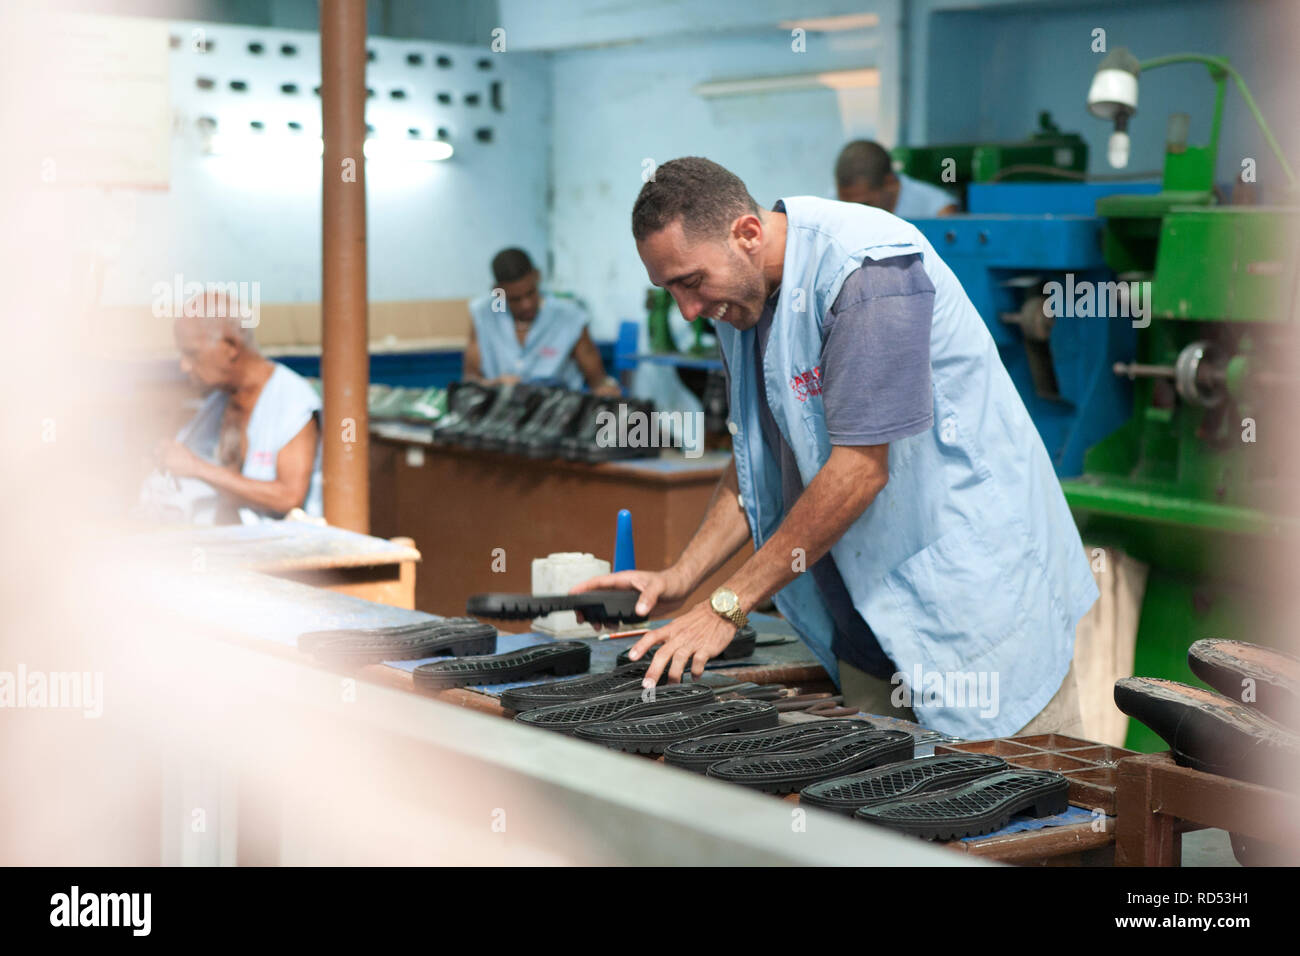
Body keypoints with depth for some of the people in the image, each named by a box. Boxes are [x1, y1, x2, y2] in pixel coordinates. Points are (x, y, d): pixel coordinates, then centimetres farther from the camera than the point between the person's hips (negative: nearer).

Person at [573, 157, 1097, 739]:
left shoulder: (869, 269, -21)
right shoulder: (741, 298, 7)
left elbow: (859, 469, -25)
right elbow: (756, 464, 15)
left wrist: (726, 606, -20)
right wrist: (679, 579, 1)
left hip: (979, 598, -8)